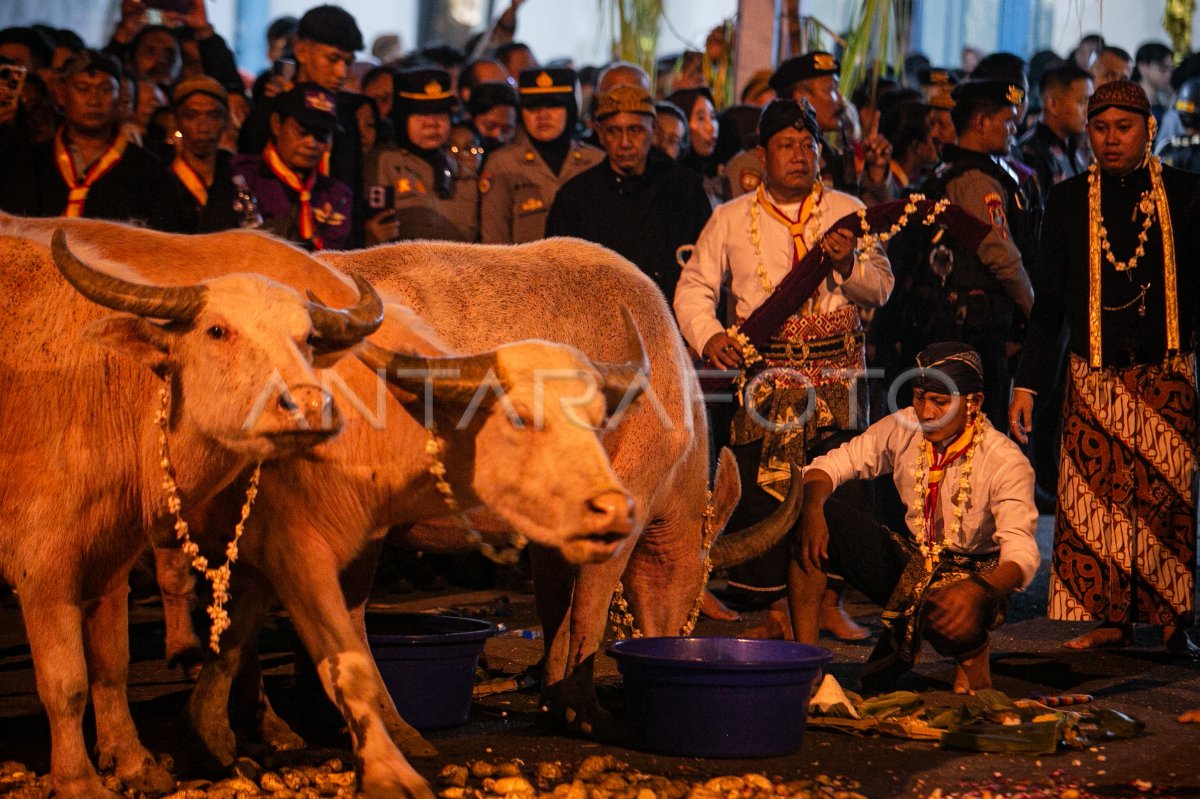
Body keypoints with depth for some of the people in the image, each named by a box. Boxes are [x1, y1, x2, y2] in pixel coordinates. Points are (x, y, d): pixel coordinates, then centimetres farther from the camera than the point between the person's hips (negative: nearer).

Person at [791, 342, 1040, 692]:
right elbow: (829, 466, -2)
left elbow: (1022, 556, -29)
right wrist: (813, 508, -25)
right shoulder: (904, 428, -7)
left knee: (957, 622, -42)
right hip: (909, 561, 5)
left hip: (970, 575, -4)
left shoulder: (1006, 462, -20)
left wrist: (978, 590, -51)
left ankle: (972, 651, -1)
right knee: (803, 519, -17)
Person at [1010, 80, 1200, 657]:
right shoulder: (1068, 201, 6)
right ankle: (1112, 621, 6)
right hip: (1093, 377, 1)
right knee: (1098, 497, -2)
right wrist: (1027, 384, 3)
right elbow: (1049, 302, 9)